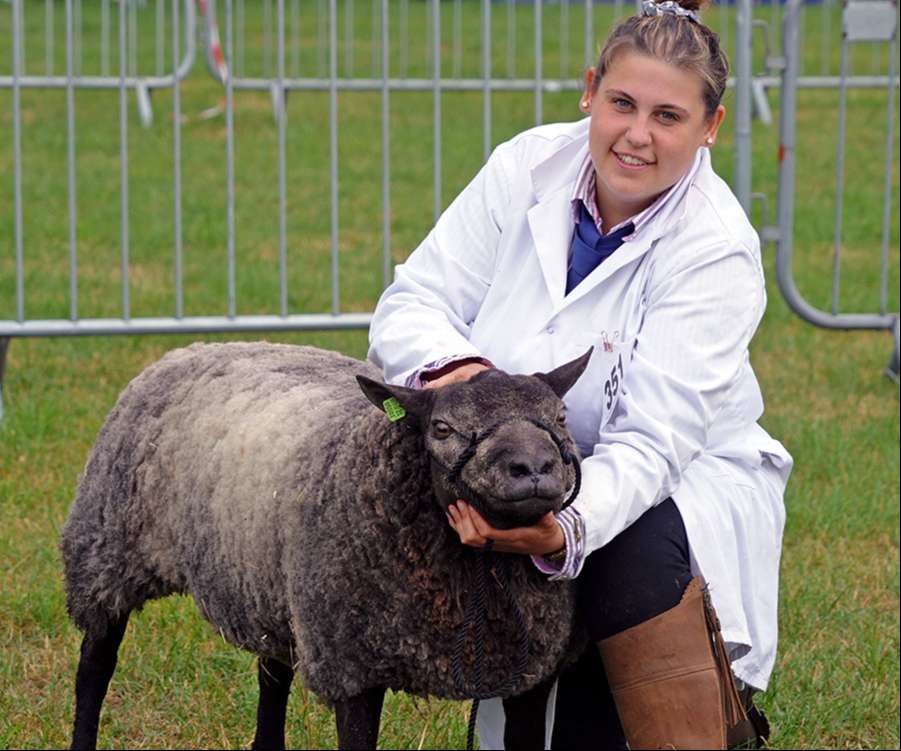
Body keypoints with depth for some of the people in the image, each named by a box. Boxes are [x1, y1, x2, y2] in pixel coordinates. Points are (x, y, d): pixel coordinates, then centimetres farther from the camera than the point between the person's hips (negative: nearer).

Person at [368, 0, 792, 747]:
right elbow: (413, 301, -7)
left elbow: (651, 443, -25)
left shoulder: (717, 251, -17)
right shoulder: (528, 168, -8)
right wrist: (452, 364, -32)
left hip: (682, 481, -1)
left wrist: (568, 526, -44)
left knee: (633, 551, -35)